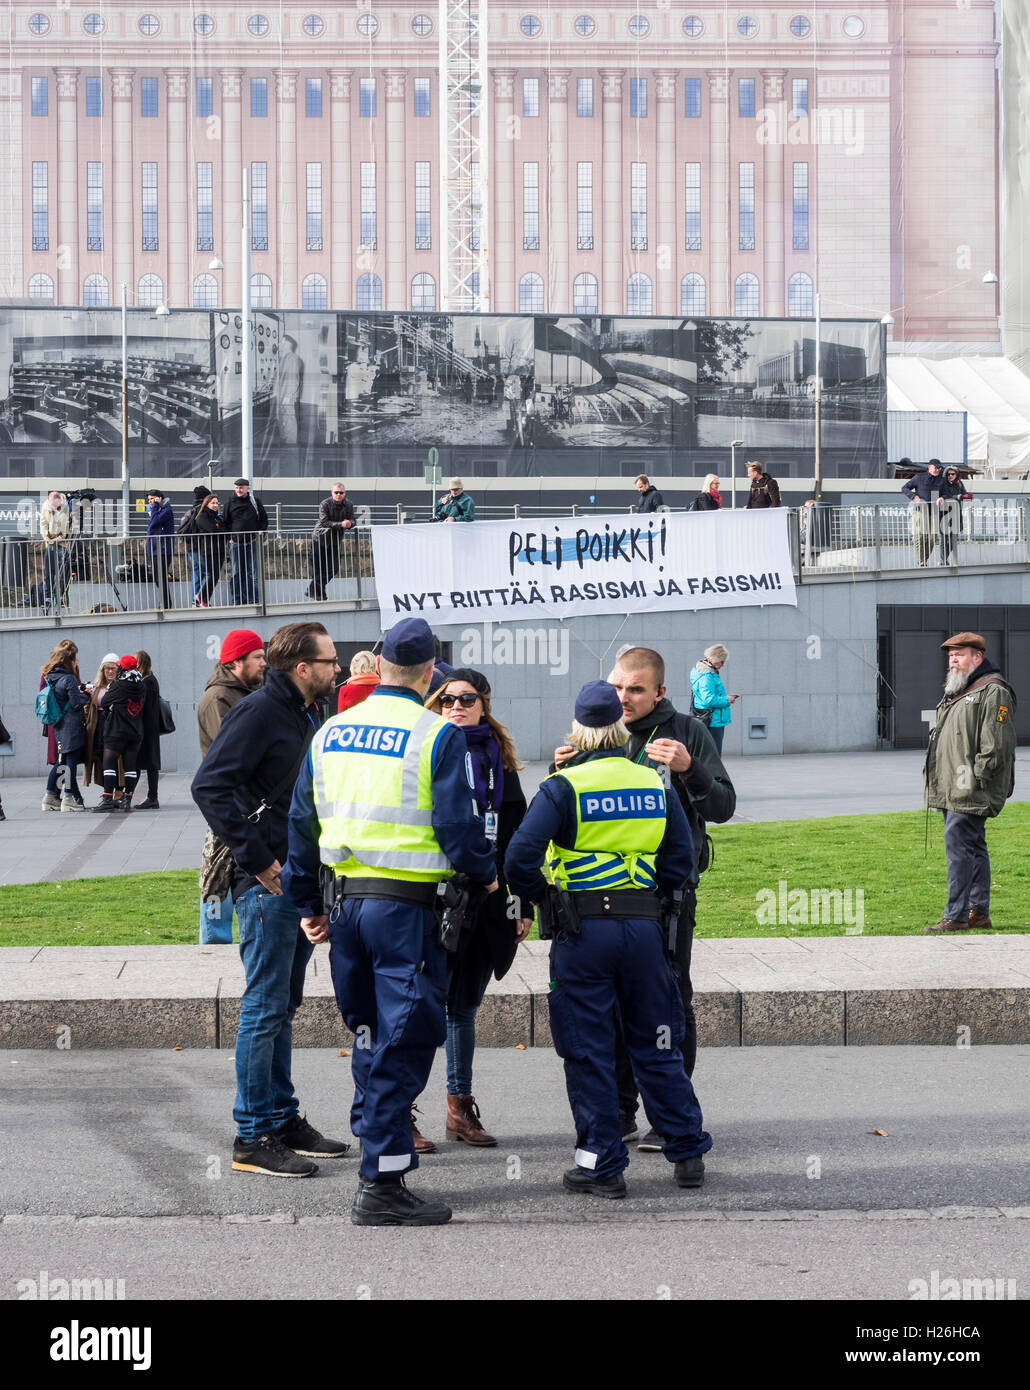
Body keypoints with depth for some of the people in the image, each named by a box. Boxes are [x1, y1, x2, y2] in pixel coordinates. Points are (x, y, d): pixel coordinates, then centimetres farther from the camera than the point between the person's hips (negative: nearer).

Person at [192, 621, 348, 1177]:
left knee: (283, 1005, 15)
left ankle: (283, 1119, 24)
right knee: (265, 1006, -5)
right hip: (268, 882, -9)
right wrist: (256, 858, -21)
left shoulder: (308, 715, 15)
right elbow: (209, 785, -21)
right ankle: (253, 1136, 0)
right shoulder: (258, 711, -13)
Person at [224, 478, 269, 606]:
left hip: (252, 542, -1)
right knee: (236, 574, 2)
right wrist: (230, 537, 1)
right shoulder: (230, 503, 5)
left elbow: (264, 519, 10)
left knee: (252, 574, 0)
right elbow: (225, 522, 12)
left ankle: (253, 600, 5)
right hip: (236, 543, 1)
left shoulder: (255, 501, 4)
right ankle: (238, 601, 6)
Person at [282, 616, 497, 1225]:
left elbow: (302, 822, 15)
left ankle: (377, 1143, 27)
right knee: (404, 1043, -3)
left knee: (370, 1034, 19)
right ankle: (381, 1185, -4)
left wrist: (308, 903, 23)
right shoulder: (438, 735, -9)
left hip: (344, 899, 6)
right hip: (406, 904, -6)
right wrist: (486, 875, 8)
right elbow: (457, 824, -11)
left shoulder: (331, 733, 10)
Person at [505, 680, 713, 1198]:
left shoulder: (564, 787, -9)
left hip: (582, 928, -4)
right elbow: (680, 858, 7)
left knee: (588, 1052, 5)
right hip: (644, 924, 4)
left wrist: (539, 899, -1)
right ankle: (688, 1153, 20)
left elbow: (520, 857, -17)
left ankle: (602, 1165, 8)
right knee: (655, 1045, 15)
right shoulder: (655, 785, 5)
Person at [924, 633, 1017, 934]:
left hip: (970, 793, -10)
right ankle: (979, 913, 17)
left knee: (958, 847, -13)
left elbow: (996, 744, -16)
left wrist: (975, 778, -19)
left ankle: (956, 916, -13)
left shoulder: (993, 692, -9)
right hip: (953, 792, 10)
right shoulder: (956, 693, 22)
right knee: (974, 849, 12)